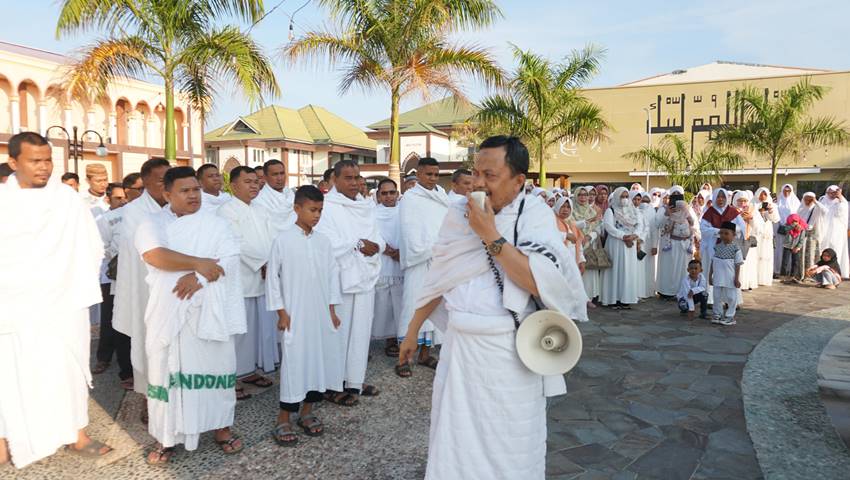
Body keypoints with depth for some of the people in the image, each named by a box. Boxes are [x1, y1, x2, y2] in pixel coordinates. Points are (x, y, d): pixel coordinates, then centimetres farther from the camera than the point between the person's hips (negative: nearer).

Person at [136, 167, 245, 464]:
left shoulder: (216, 224, 7)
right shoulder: (152, 224, 2)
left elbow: (230, 259, -6)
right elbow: (155, 255, -17)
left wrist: (200, 277, -20)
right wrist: (203, 263, -16)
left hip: (209, 310, 1)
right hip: (169, 311, -1)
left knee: (215, 365, 8)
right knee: (168, 370, 5)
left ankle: (221, 426, 23)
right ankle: (167, 437, 18)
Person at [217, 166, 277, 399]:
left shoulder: (260, 210, 15)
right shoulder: (226, 211, -8)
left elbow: (271, 239, 9)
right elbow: (238, 245, -16)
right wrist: (262, 264, -15)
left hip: (263, 279, 8)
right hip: (241, 281, -8)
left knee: (263, 326, 13)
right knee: (239, 330, -3)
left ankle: (250, 370, 27)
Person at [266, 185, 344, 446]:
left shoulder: (324, 241, 5)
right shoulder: (283, 240, -7)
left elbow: (332, 274, 10)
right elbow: (273, 276, -4)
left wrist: (332, 310, 7)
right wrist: (281, 313, -6)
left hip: (321, 314, 5)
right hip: (295, 314, -4)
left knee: (319, 360, 9)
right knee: (294, 363, -3)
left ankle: (307, 411, 25)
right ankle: (283, 420, 10)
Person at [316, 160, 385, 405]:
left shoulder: (367, 206, 15)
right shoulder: (326, 207, -7)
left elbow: (378, 238, 15)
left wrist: (376, 245, -8)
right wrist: (357, 245, -12)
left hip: (365, 277, 7)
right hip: (339, 279, -7)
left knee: (361, 331, 11)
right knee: (338, 332, -2)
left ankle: (355, 381, 24)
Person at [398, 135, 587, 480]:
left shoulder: (535, 214, -8)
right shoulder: (459, 214, 3)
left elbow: (545, 283, -22)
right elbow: (439, 279, 12)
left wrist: (491, 235, -20)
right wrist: (412, 331, 16)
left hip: (511, 352, -3)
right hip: (460, 346, 4)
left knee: (511, 450, 9)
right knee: (454, 444, 12)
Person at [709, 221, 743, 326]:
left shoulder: (735, 248, -9)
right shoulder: (717, 247, 4)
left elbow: (737, 264, -8)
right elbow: (713, 262, 9)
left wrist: (737, 278, -11)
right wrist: (710, 275, 8)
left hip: (730, 278, -4)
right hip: (718, 278, 4)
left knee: (731, 297, 6)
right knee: (717, 297, 11)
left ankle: (730, 316, 16)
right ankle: (717, 315, 23)